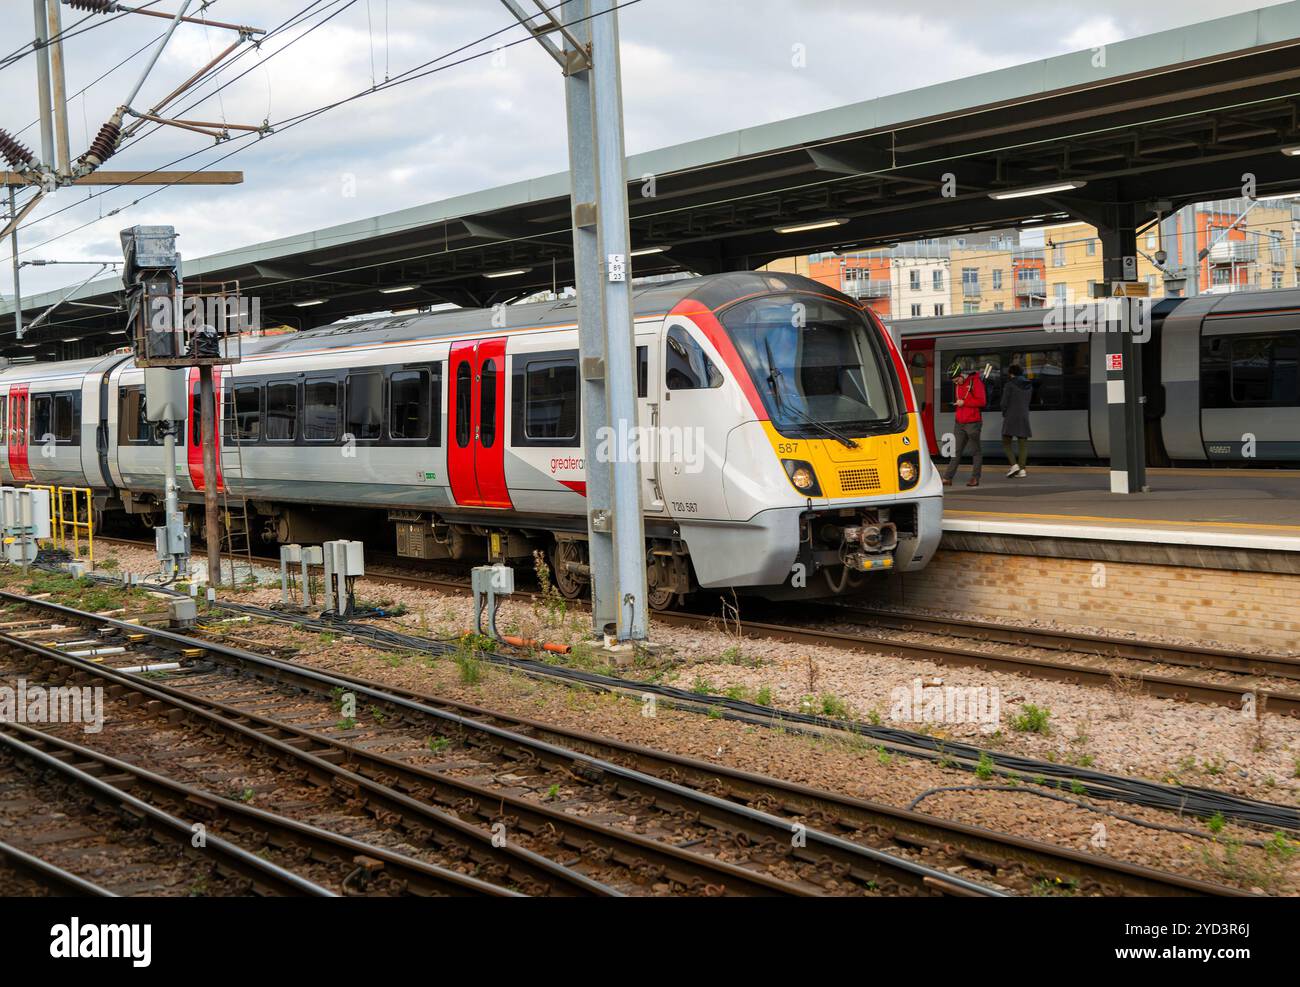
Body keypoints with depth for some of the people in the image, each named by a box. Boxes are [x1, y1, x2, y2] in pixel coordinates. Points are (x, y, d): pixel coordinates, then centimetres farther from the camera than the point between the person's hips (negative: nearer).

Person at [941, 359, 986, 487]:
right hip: (960, 423, 7)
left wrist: (964, 402, -17)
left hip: (973, 422, -7)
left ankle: (975, 478, 7)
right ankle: (948, 478, 0)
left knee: (975, 451, 2)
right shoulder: (958, 385, 14)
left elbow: (981, 401, -17)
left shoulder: (975, 382, -10)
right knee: (956, 451, 4)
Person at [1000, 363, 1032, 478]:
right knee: (1023, 444, 6)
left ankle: (1014, 465, -14)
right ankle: (1022, 469, 0)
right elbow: (1028, 402, 13)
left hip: (1011, 418, -5)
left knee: (1006, 443, 3)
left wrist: (1004, 414, 8)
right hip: (1024, 417, 5)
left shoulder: (1009, 385, -8)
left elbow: (1004, 402, -8)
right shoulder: (1029, 386, 11)